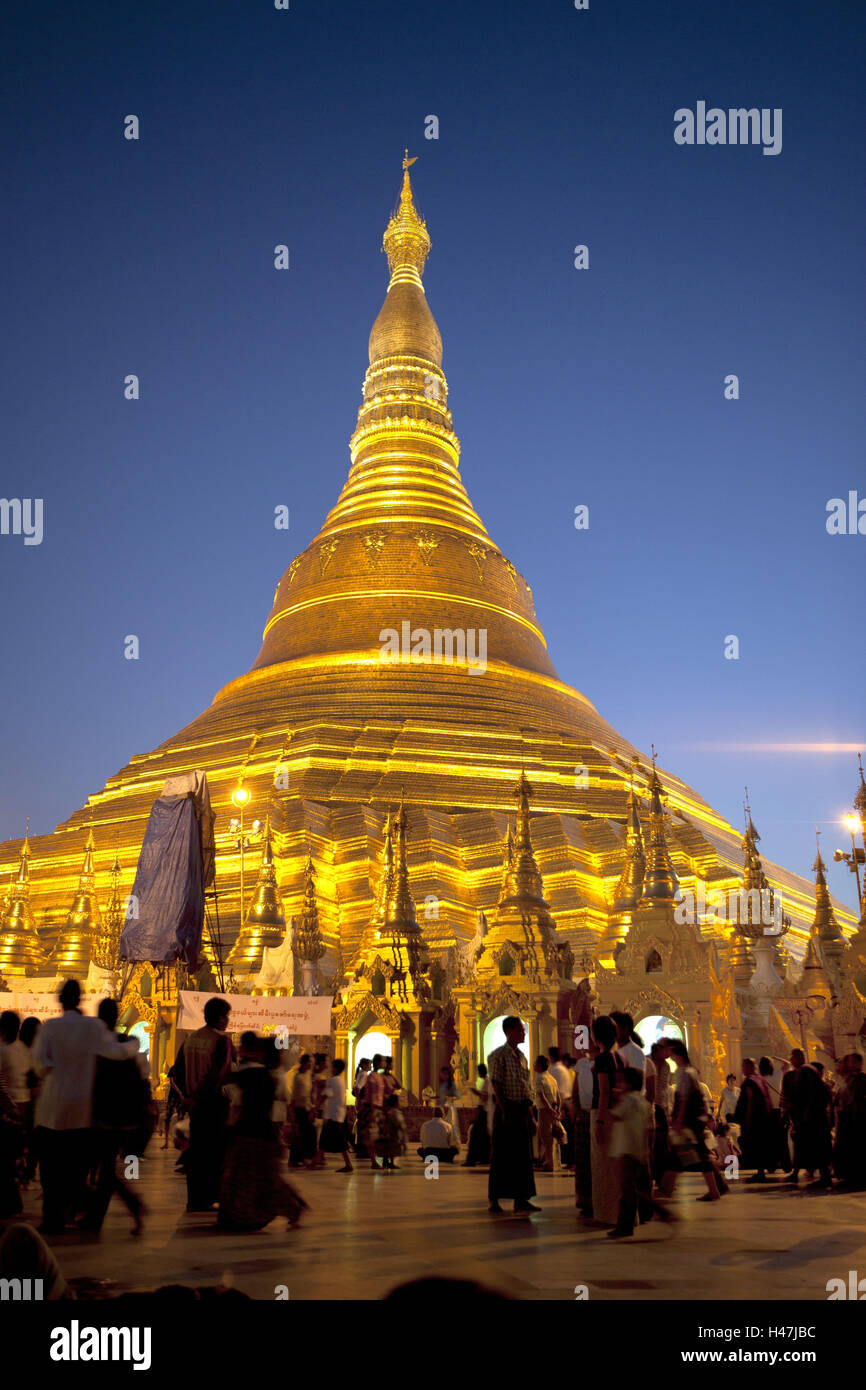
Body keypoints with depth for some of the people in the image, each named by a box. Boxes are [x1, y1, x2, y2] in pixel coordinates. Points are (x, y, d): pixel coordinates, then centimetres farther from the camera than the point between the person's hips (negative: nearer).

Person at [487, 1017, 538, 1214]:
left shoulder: (522, 1056, 15)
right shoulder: (498, 1055, -8)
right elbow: (496, 1085, -13)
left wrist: (530, 1110, 12)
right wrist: (505, 1111, -19)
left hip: (523, 1109, 7)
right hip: (507, 1108, -7)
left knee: (523, 1155, 8)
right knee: (501, 1155, -2)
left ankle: (521, 1199, 13)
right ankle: (494, 1199, 6)